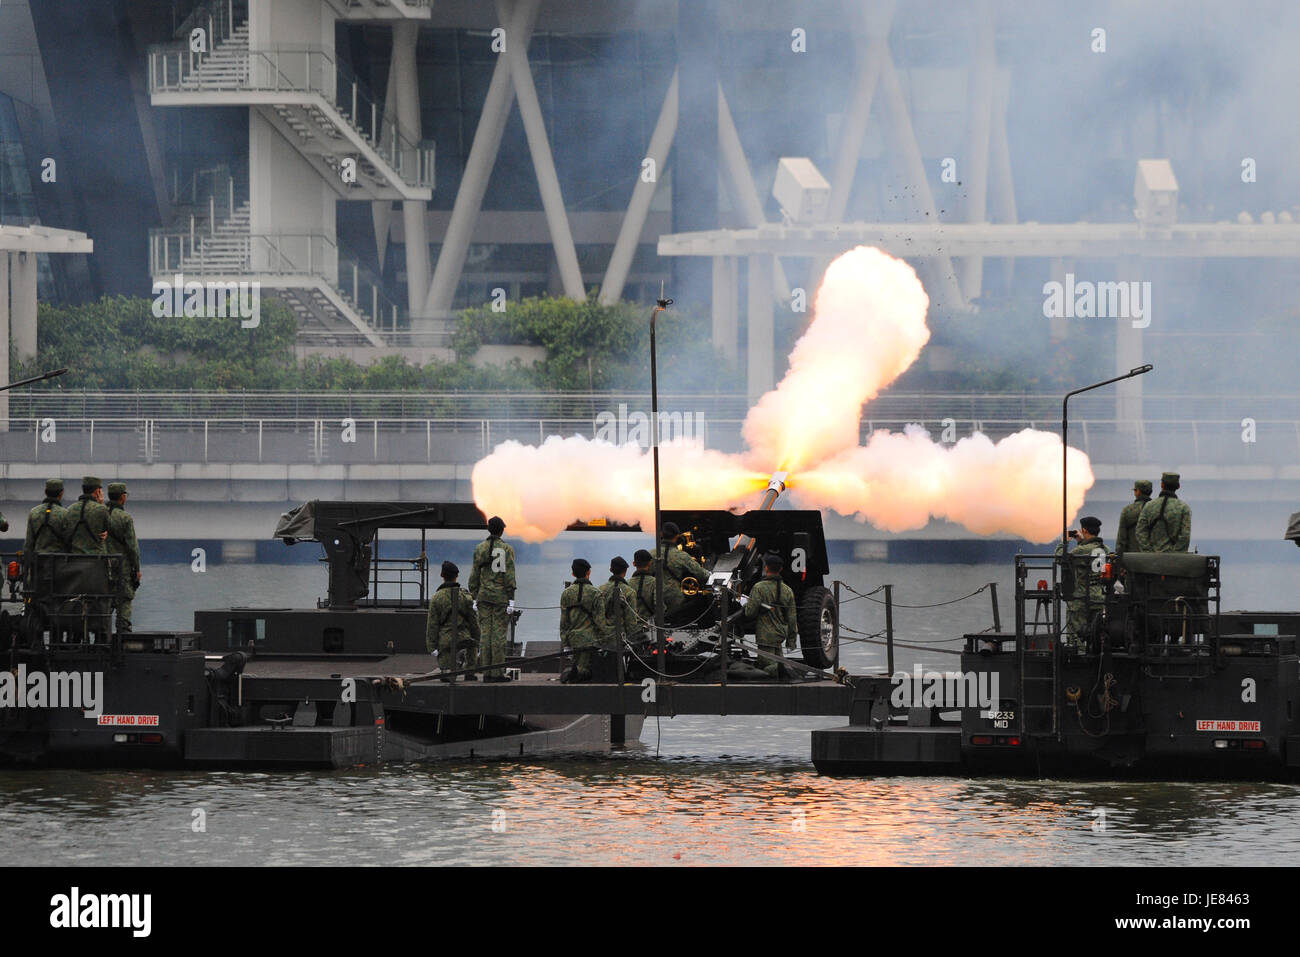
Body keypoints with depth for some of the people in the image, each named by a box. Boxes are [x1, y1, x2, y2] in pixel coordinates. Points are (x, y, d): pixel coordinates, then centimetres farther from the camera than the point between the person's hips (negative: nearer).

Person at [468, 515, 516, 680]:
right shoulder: (507, 549, -6)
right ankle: (497, 672, -4)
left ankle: (486, 671, 5)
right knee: (499, 634, -2)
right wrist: (511, 600, -7)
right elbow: (509, 576, -9)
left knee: (485, 634, 6)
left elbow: (474, 575, 6)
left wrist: (474, 598, 12)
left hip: (483, 597, 3)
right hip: (501, 597, -3)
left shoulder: (479, 549, 5)